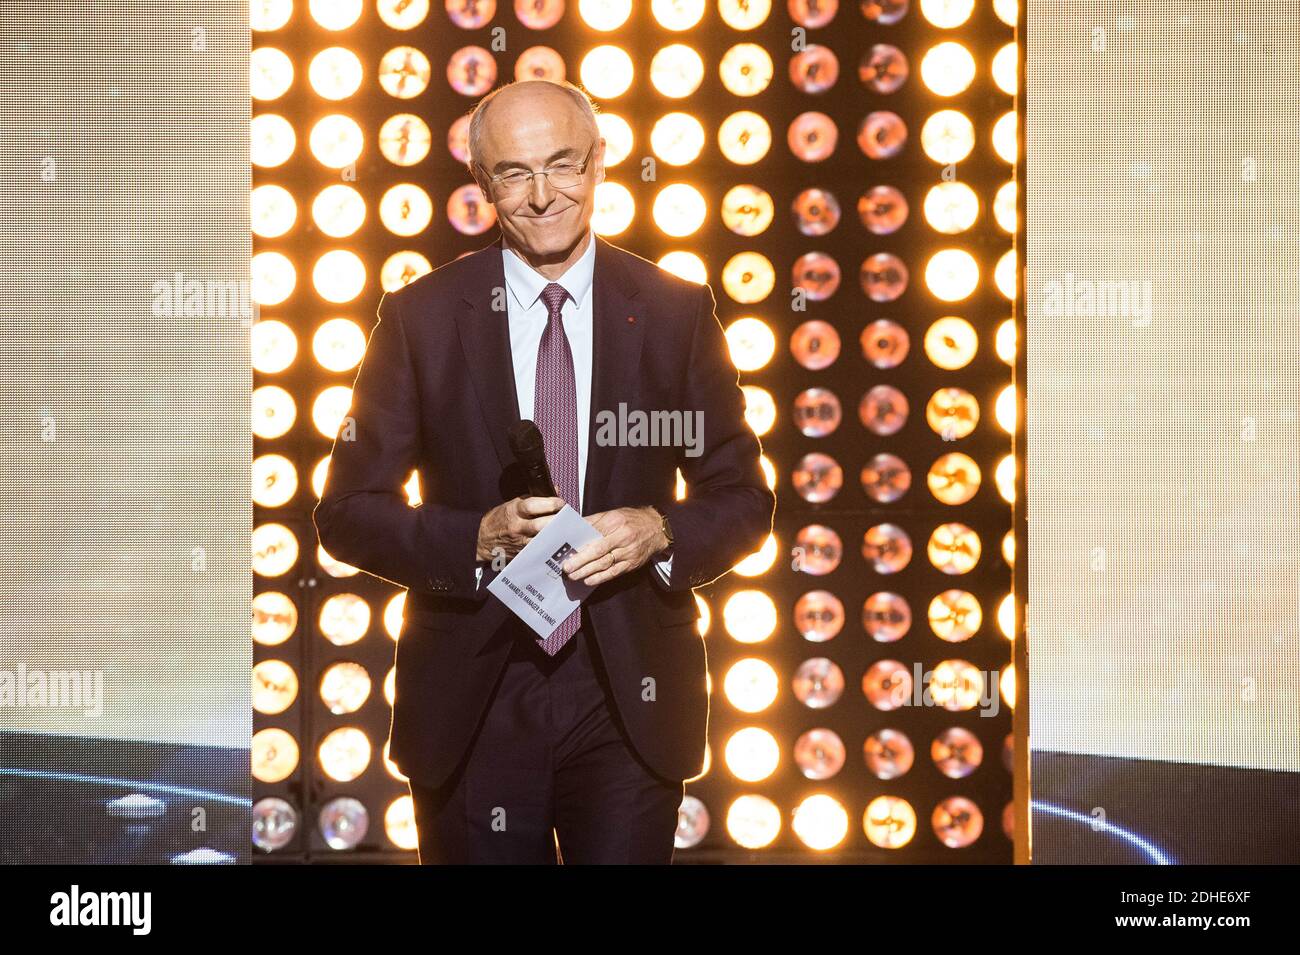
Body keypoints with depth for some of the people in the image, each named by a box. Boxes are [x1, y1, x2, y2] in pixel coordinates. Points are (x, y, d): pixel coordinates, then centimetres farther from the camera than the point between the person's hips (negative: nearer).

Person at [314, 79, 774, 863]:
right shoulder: (422, 318, -1)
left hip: (630, 703, 0)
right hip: (475, 705, 0)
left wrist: (661, 531, -15)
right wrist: (480, 536, -16)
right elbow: (348, 511, 0)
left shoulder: (676, 312, 1)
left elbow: (743, 498, 6)